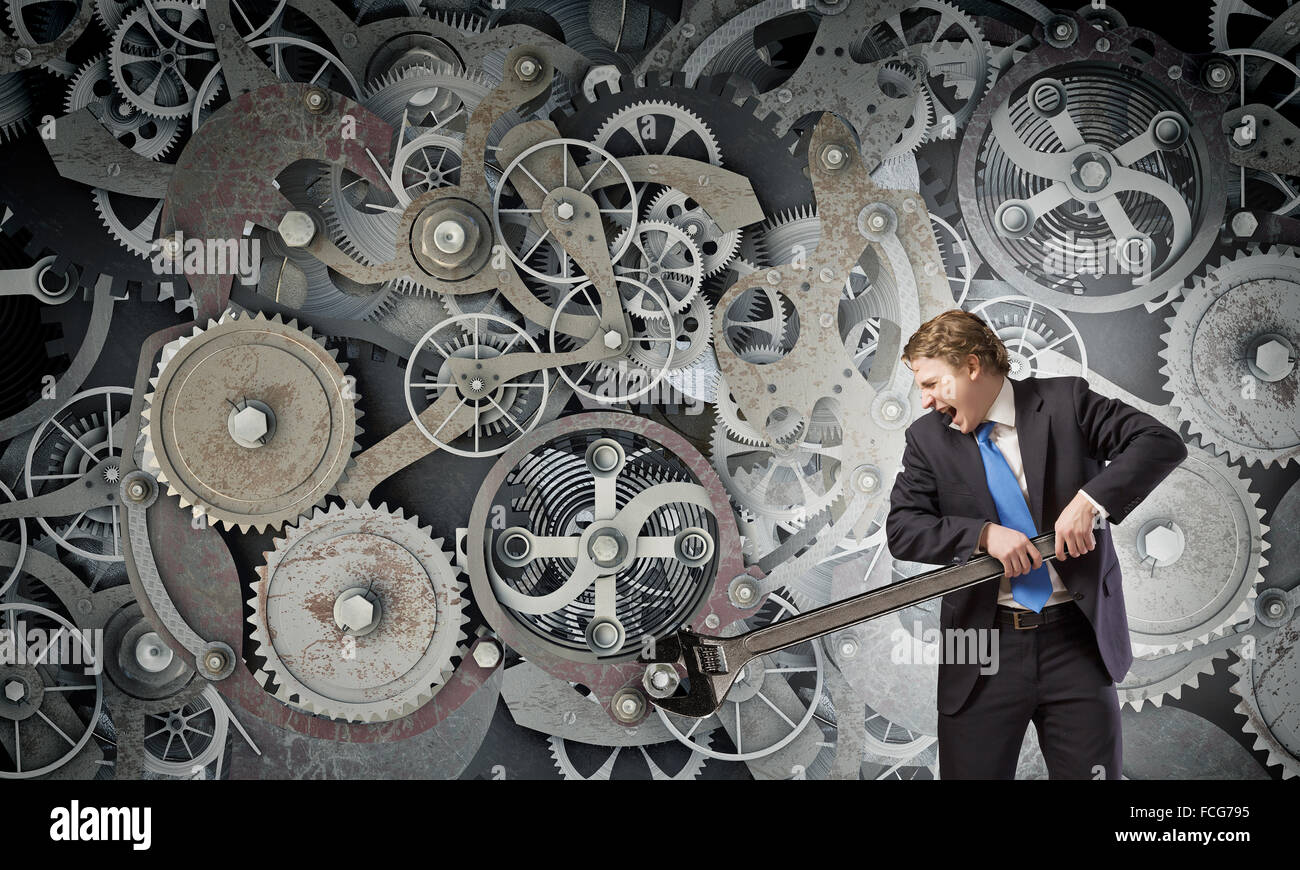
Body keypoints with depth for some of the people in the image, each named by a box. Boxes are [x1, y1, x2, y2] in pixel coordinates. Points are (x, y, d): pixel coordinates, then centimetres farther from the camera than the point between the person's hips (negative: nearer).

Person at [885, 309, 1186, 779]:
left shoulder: (1065, 401, -1)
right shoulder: (927, 437, 5)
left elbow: (1161, 442, -7)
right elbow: (902, 529, -3)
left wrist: (1090, 500, -20)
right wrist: (984, 534, -18)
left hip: (1078, 639, -1)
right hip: (982, 649, 1)